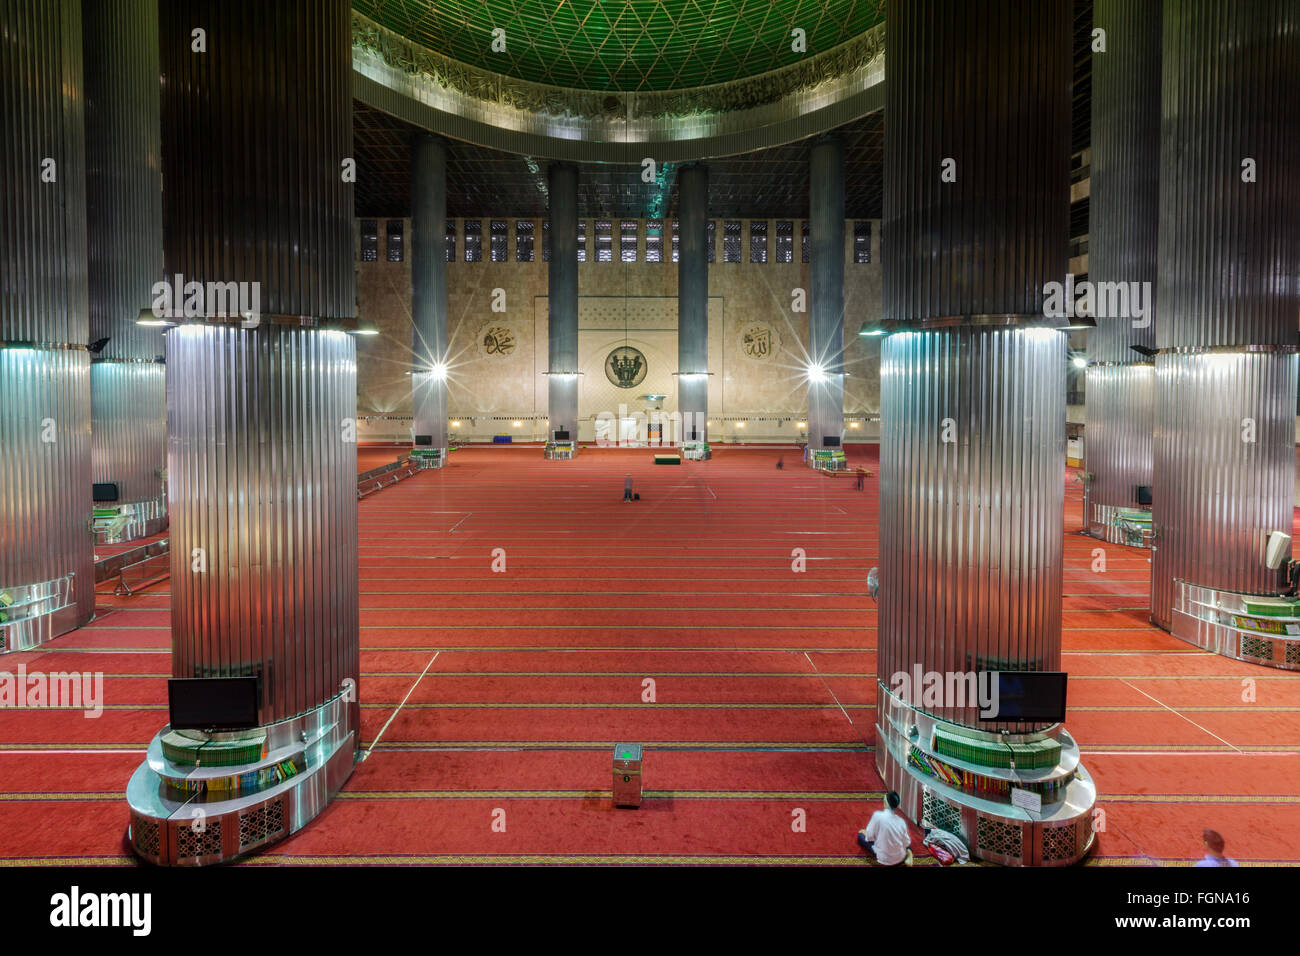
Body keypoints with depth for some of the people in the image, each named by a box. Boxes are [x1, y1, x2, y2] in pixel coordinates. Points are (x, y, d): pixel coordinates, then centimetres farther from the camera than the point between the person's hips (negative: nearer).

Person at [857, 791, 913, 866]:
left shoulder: (877, 815, -19)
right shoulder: (902, 821, -8)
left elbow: (869, 836, -11)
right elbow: (906, 842, 0)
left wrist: (865, 833, 13)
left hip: (884, 859, -3)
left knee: (860, 834, 16)